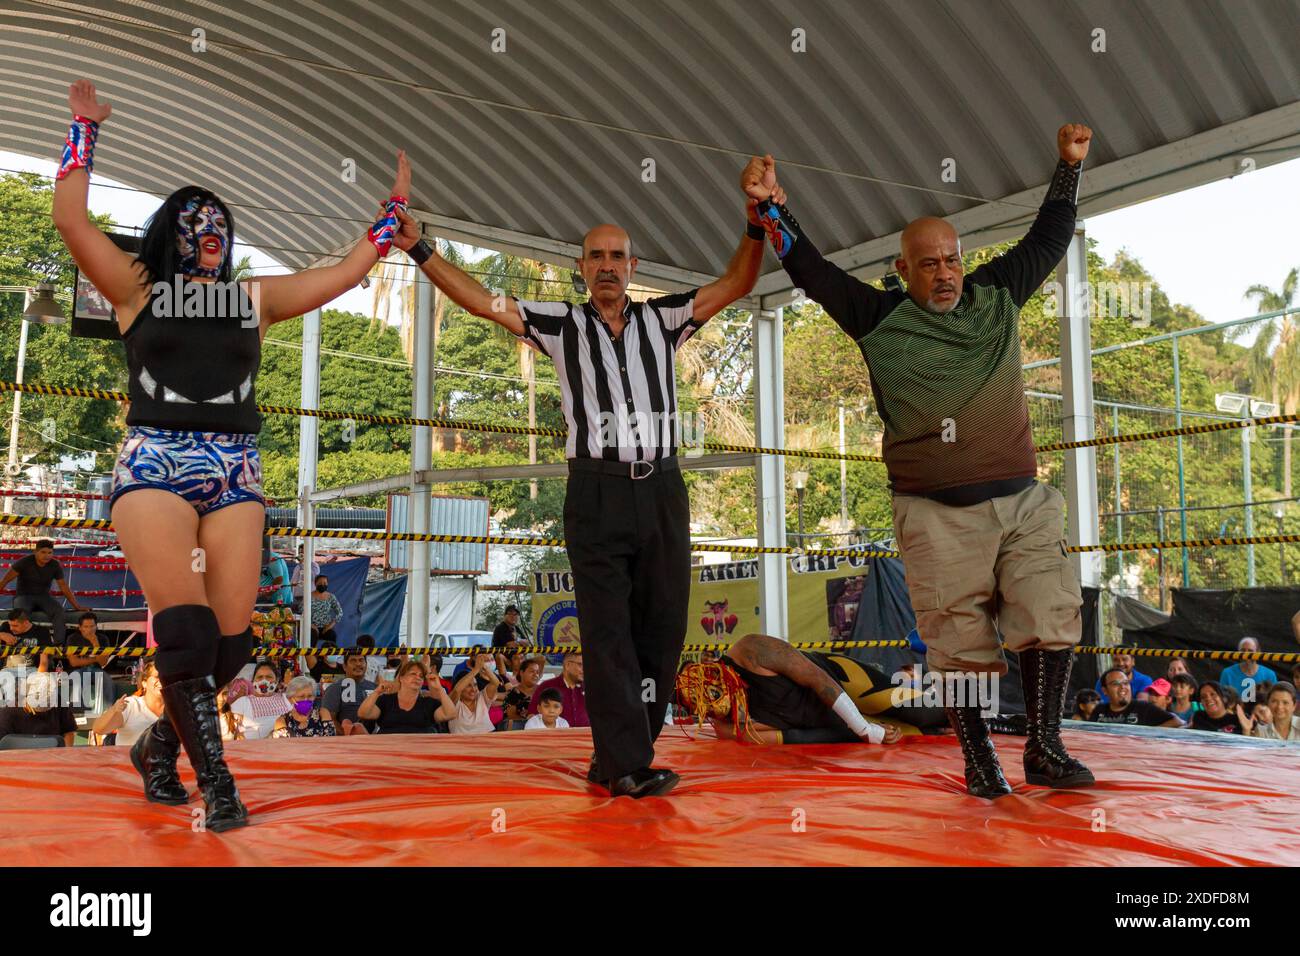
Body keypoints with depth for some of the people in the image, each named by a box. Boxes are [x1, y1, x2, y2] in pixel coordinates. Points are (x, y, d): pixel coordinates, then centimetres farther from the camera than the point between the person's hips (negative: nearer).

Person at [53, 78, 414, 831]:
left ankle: (164, 742, 22)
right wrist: (87, 128, 5)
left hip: (235, 471, 3)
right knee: (186, 630, -15)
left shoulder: (256, 299, 18)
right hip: (155, 466, -3)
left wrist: (395, 209, 22)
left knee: (230, 638, -3)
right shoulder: (138, 289, 11)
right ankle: (218, 783, -9)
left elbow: (351, 269, 20)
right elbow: (71, 220, 1)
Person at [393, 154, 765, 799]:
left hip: (661, 487, 3)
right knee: (609, 632, -4)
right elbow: (481, 302, 2)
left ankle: (618, 757, 15)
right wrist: (419, 250, -6)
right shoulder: (562, 325, 8)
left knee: (662, 628, 3)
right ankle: (629, 765, 0)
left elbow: (736, 284, 7)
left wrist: (756, 228, -9)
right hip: (597, 491, -2)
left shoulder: (662, 319, 12)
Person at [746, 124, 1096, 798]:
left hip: (1022, 502, 3)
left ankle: (1043, 749, 6)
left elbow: (1048, 240, 24)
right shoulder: (880, 320, 3)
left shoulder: (997, 297, 11)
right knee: (960, 643, 0)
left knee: (1052, 620, -6)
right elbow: (811, 272, 3)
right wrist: (772, 207, -5)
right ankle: (979, 762, 14)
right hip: (939, 515, -3)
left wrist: (1070, 165, 22)